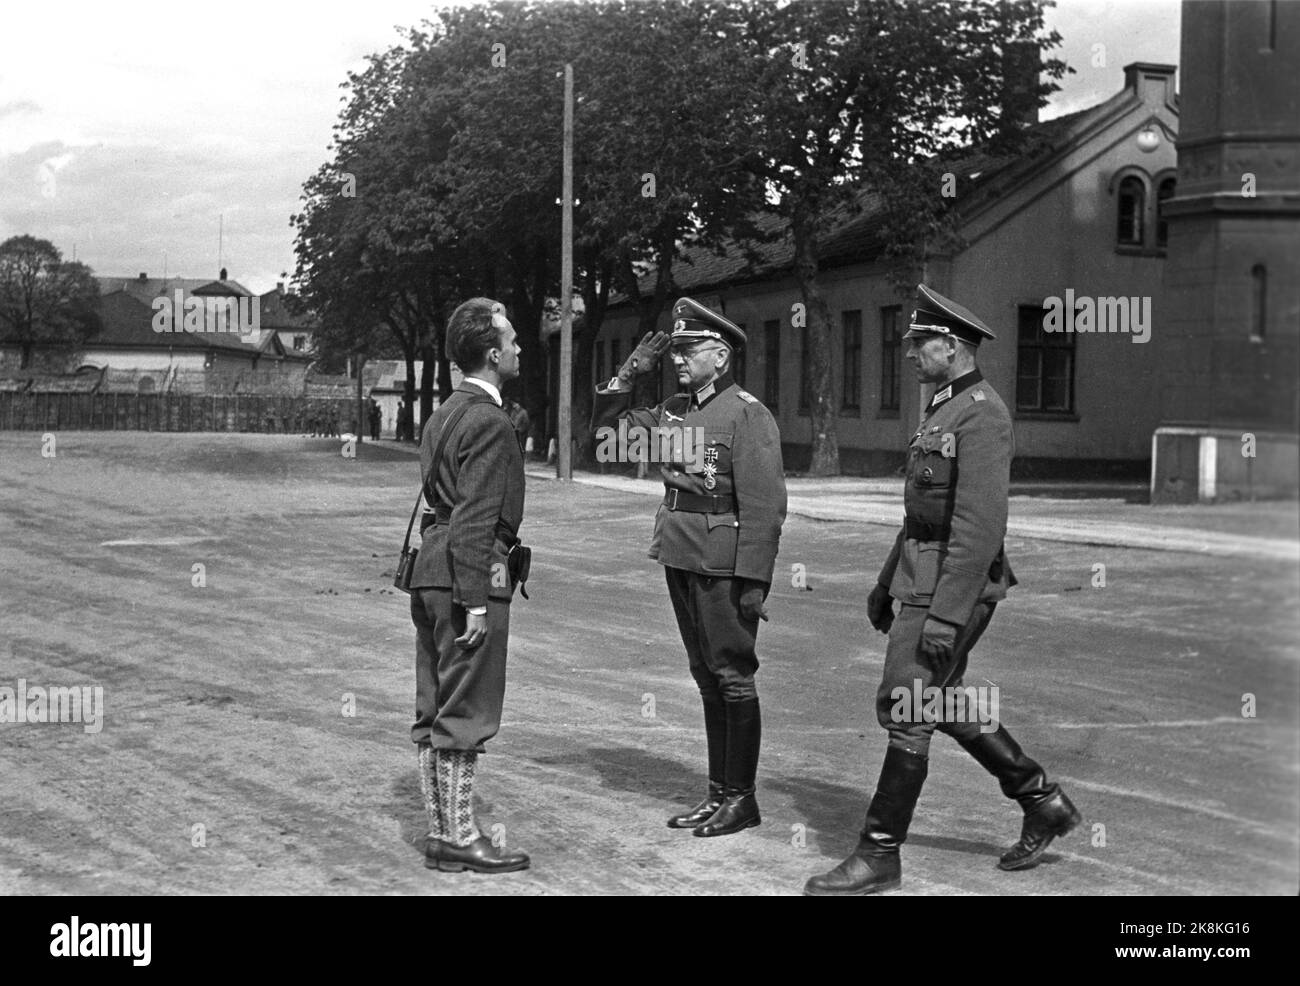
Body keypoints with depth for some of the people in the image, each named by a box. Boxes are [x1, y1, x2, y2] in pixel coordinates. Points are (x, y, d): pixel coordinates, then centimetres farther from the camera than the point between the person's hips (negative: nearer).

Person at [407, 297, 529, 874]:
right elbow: (476, 518, -19)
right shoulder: (489, 422, -14)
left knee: (434, 713, 12)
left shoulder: (447, 412, 16)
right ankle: (458, 839, 3)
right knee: (465, 715, -3)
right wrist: (476, 601, -20)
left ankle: (441, 830, 20)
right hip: (468, 575, -10)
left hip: (430, 573, 10)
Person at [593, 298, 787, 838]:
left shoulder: (748, 414, -11)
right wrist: (628, 374, 8)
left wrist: (754, 580, -20)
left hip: (724, 564, -8)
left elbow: (764, 504, -15)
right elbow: (607, 429, 21)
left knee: (732, 676, 0)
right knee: (707, 678, 12)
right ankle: (718, 793, 20)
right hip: (680, 559, 8)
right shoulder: (675, 409, 12)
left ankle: (742, 798, 9)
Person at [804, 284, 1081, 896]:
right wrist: (887, 582, 24)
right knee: (945, 706, 17)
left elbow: (980, 524, -23)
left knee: (906, 712, -5)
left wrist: (946, 615, -27)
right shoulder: (942, 409, 15)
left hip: (954, 585, -10)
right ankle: (1043, 803, 28)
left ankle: (879, 855, 4)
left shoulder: (981, 414, -17)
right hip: (920, 577, 10)